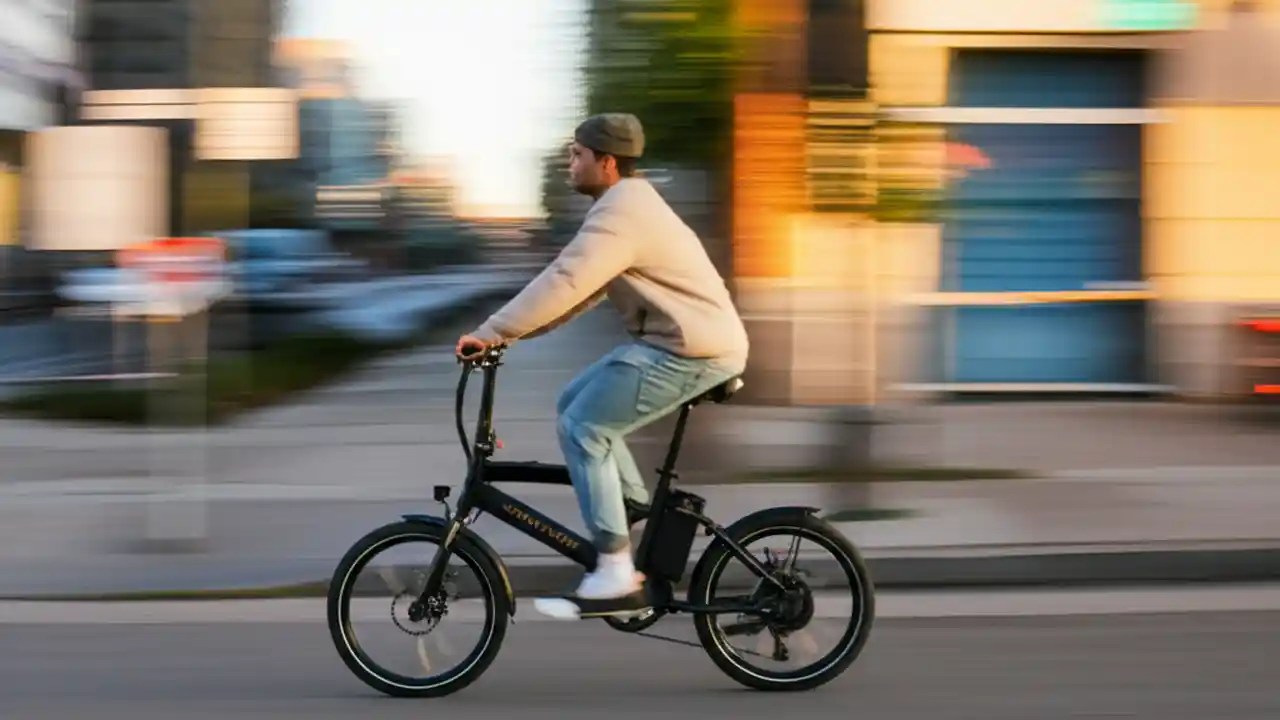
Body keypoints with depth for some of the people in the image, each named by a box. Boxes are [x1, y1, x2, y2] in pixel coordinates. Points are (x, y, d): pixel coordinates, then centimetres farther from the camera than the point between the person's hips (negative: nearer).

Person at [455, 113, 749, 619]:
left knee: (582, 429, -12)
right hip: (678, 341, 11)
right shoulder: (628, 204, 18)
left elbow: (563, 283, -25)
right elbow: (578, 287, 18)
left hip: (692, 349, -11)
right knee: (574, 407, 13)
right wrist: (511, 331, 9)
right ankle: (640, 520, 16)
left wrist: (491, 333, -21)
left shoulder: (621, 214, -16)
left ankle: (616, 577, -13)